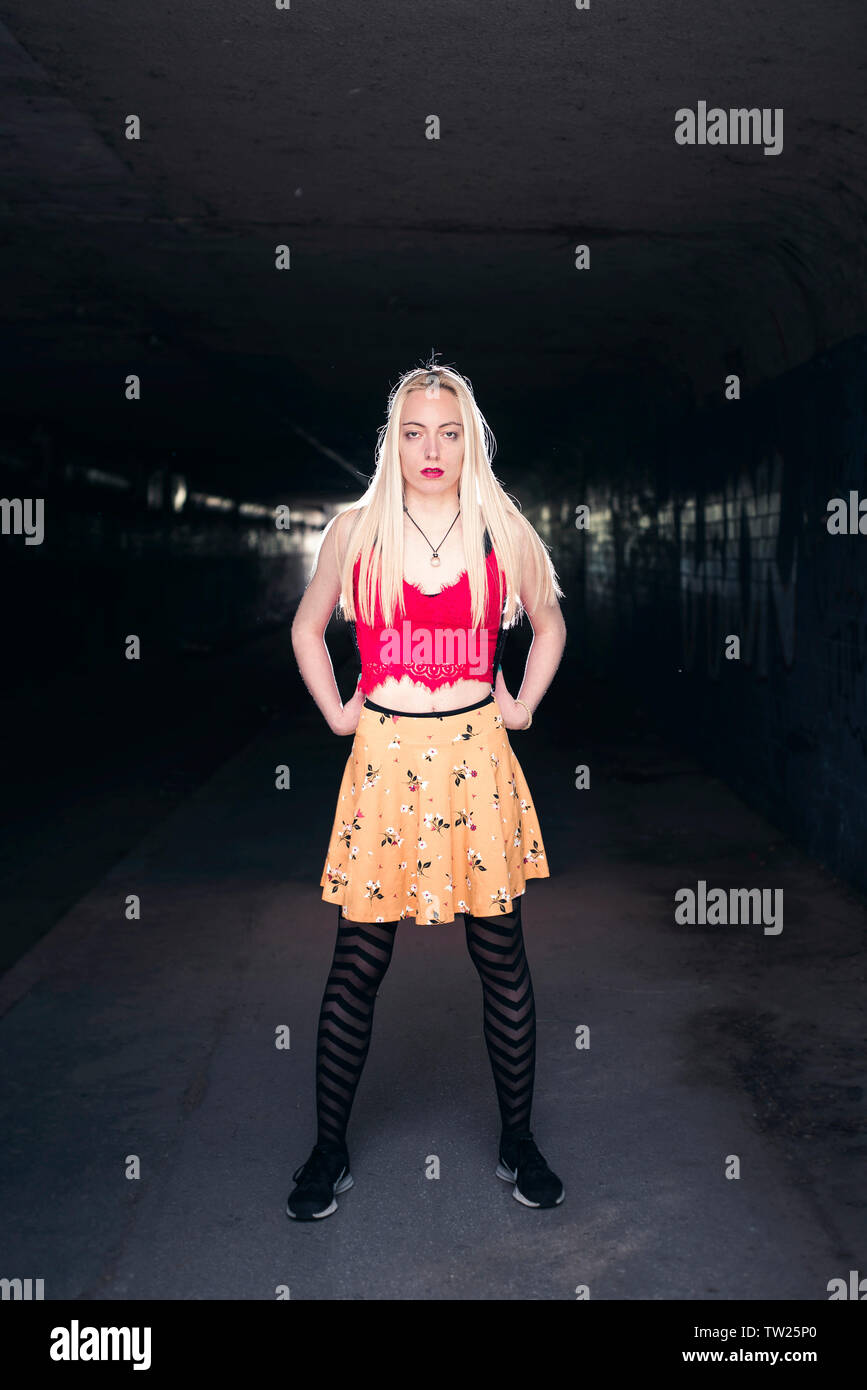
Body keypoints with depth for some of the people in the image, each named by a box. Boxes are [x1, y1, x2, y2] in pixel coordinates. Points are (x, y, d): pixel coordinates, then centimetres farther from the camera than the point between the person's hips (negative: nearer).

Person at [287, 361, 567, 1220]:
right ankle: (329, 1153, 21)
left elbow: (549, 623, 19)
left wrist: (523, 705, 11)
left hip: (477, 760, 1)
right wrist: (337, 714, 8)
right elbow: (307, 628, 16)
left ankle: (518, 1142, 26)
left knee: (502, 958, 7)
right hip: (384, 760, 0)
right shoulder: (354, 531, 1)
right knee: (357, 964, 5)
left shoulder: (504, 532, 2)